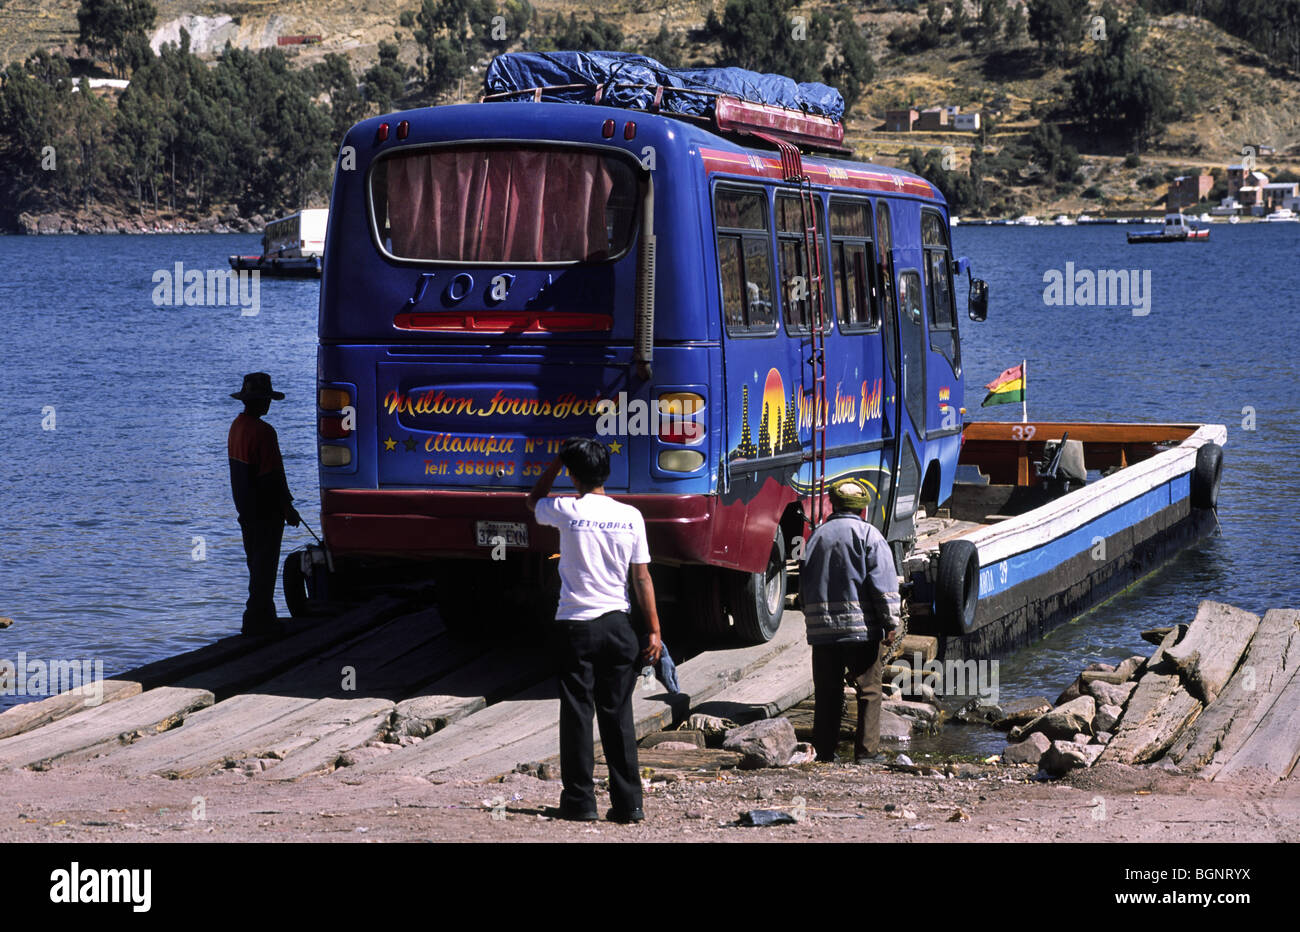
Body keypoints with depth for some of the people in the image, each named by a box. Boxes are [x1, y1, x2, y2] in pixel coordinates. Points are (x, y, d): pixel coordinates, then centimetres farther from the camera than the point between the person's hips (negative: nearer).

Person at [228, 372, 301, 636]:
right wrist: (288, 508, -12)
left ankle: (263, 615, 25)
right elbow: (273, 476, -21)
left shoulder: (237, 427, 7)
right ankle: (257, 619, -1)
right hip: (266, 510, -9)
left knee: (257, 565, 17)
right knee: (265, 566, -2)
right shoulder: (263, 432, -22)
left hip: (246, 508, 9)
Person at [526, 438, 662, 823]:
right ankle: (628, 803, 7)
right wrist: (653, 631, 4)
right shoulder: (630, 516, 0)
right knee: (618, 716, 7)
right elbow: (642, 578, 1)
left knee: (577, 714, 3)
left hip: (574, 625, -2)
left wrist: (557, 461, 19)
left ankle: (580, 801, 4)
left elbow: (533, 500, 17)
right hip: (617, 625, 2)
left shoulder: (567, 512, -7)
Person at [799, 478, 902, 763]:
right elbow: (883, 582, -8)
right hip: (861, 627, -4)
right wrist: (890, 623, -6)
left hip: (822, 630, 4)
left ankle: (825, 753, 12)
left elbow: (804, 585, 18)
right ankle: (866, 753, -2)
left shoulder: (817, 536, 14)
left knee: (826, 693, 10)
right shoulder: (868, 535, -2)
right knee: (868, 691, 1)